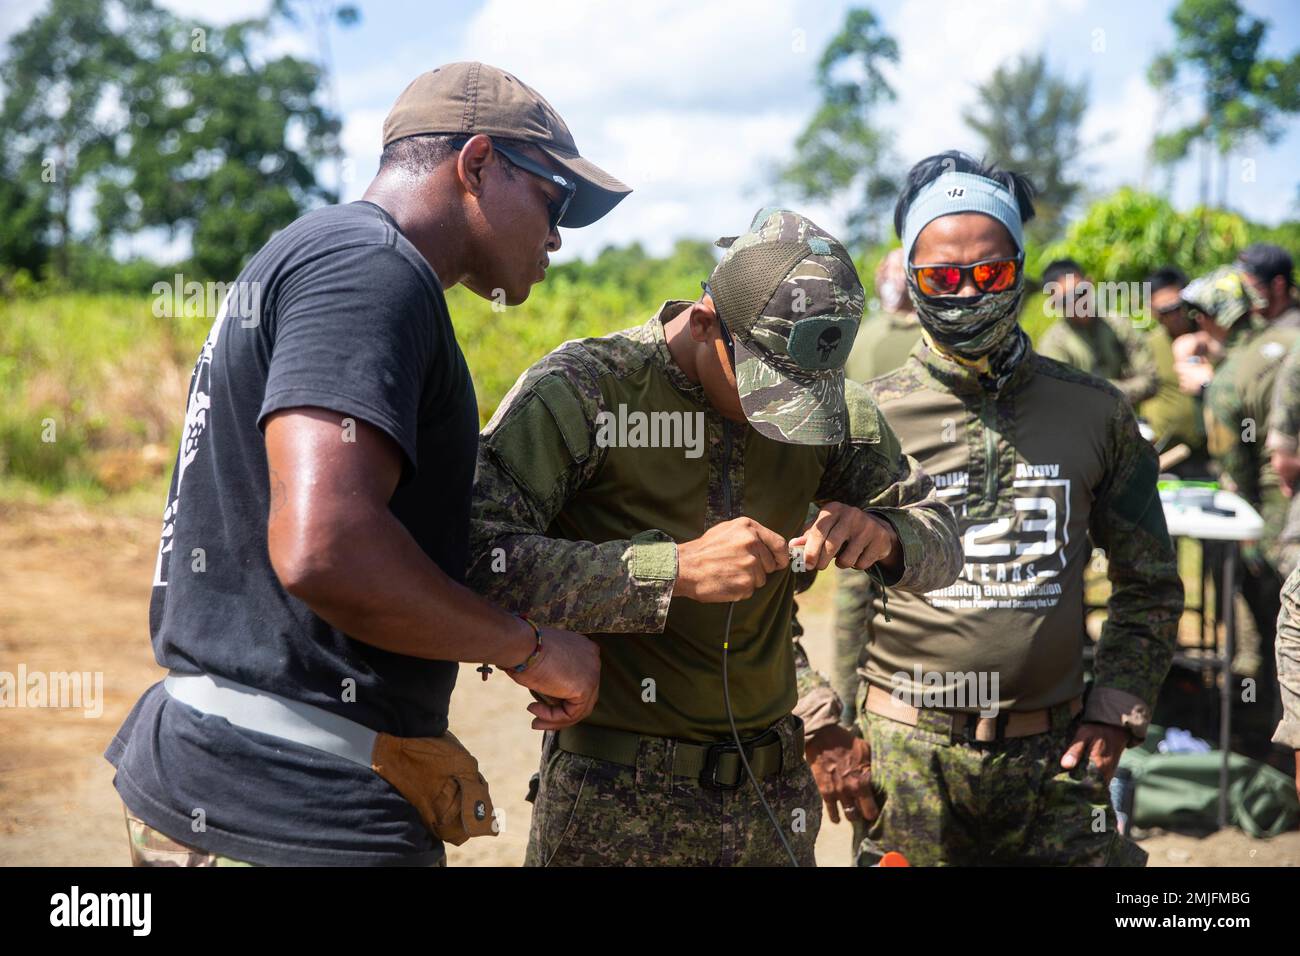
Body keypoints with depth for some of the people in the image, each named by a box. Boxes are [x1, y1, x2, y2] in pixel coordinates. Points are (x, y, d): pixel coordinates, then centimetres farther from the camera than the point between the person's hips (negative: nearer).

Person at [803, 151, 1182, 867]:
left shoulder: (1096, 412, 6)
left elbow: (1149, 584, 15)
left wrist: (1116, 711, 5)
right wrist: (826, 729, -3)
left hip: (1054, 754, 2)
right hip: (907, 755, -2)